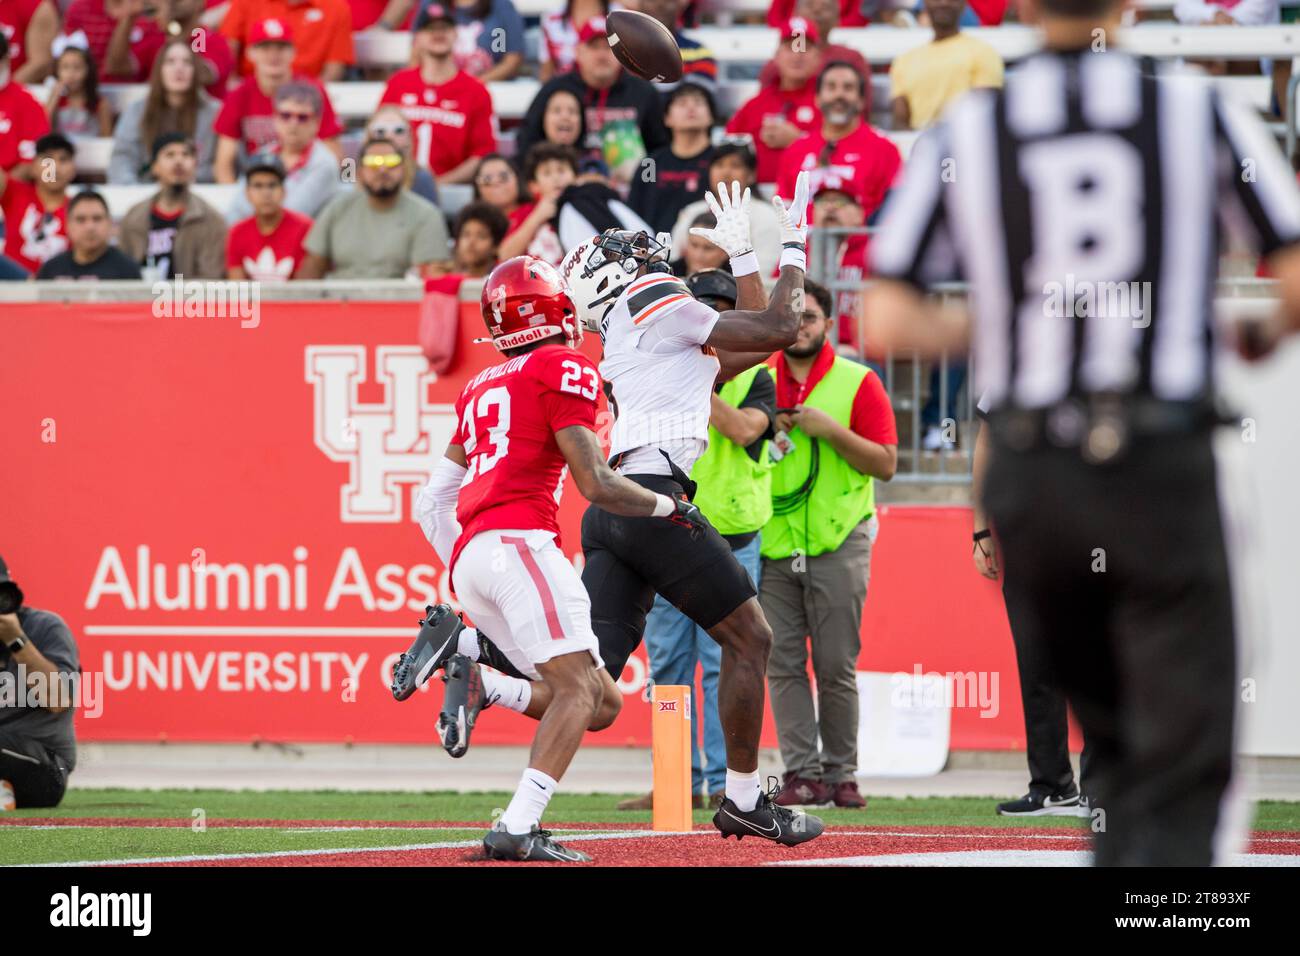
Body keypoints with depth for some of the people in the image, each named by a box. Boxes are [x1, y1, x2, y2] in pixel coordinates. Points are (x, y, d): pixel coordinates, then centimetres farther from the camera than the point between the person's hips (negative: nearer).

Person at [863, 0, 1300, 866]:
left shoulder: (964, 131, 4)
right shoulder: (1200, 113, 0)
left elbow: (887, 324, 1)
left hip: (1027, 483, 3)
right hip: (1161, 468, -3)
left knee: (1119, 741, 21)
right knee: (1183, 767, -4)